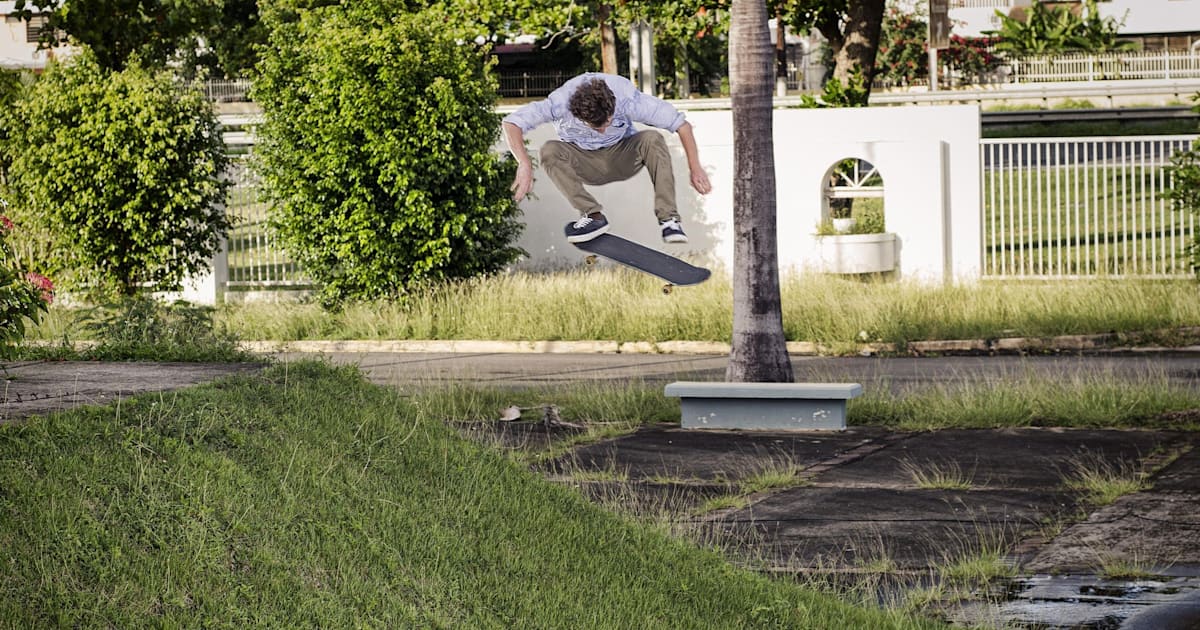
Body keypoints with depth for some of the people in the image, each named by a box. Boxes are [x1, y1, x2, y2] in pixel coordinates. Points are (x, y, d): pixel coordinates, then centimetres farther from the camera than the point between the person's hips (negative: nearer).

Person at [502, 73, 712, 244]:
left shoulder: (628, 99, -30)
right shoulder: (561, 102, -31)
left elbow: (681, 124, -22)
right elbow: (511, 123, -34)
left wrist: (695, 169, -24)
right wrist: (525, 164, -48)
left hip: (621, 158, 0)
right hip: (584, 164, 0)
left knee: (652, 140, -31)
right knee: (550, 151, -31)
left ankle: (668, 218, -32)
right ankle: (593, 215, -31)